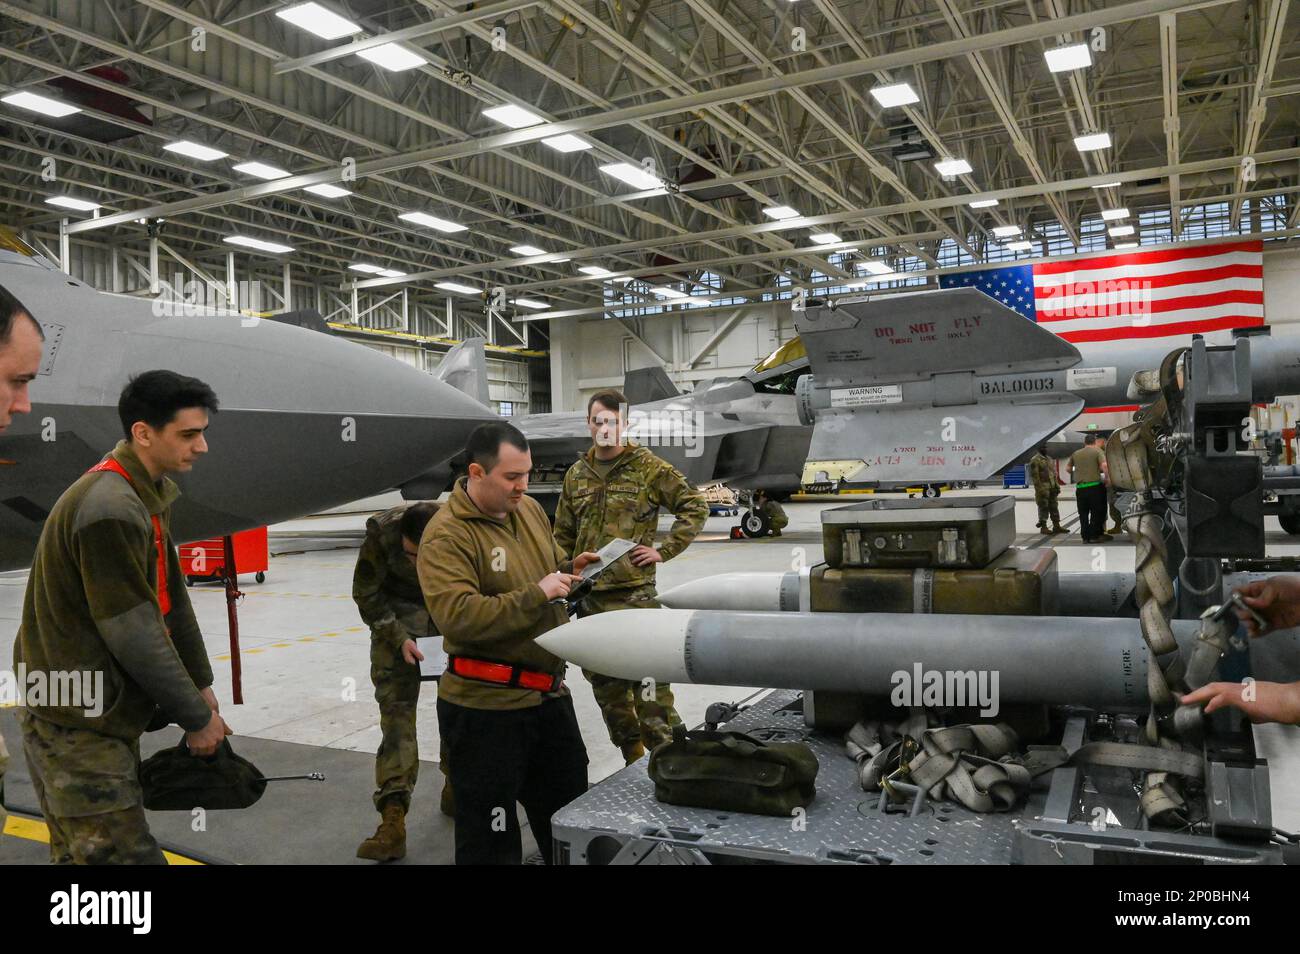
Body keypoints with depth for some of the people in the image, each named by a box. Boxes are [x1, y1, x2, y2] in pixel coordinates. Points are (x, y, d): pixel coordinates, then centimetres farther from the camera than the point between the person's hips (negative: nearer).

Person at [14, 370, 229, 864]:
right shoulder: (110, 508, -24)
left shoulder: (149, 494, 8)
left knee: (80, 849, 19)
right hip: (75, 724, -10)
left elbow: (172, 597, 12)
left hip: (105, 711, 10)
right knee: (118, 852, -5)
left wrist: (201, 685, 15)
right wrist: (197, 719, -13)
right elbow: (134, 636, -23)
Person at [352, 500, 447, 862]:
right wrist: (398, 638, -19)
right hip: (399, 614, -1)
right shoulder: (382, 532, -27)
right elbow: (367, 594, -11)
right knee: (395, 706, -10)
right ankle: (393, 817, -11)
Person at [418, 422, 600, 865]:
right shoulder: (446, 536, -17)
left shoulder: (530, 510, 6)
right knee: (491, 839, 8)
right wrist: (537, 594, -27)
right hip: (486, 708, -7)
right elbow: (457, 616, -29)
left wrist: (569, 569, -2)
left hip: (549, 694, 7)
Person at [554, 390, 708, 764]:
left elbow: (695, 506, 0)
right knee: (604, 683, 12)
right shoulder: (577, 474, 11)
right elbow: (563, 536, 17)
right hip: (589, 595, 5)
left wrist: (664, 551, -6)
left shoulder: (648, 467, -3)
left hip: (634, 592, -5)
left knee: (647, 678, -8)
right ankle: (632, 758, 27)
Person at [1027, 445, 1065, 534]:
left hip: (1052, 487, 8)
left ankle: (1056, 526, 16)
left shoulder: (1049, 459, 16)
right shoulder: (1035, 460, -9)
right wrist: (1039, 488, -19)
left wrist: (1057, 485, 13)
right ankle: (1043, 527, 3)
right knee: (1043, 507, -3)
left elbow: (1054, 473, 20)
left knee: (1054, 507, 10)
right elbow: (1034, 475, -14)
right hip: (1043, 488, -8)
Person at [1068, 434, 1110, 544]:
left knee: (1083, 514, 8)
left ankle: (1085, 536, 9)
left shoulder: (1076, 454, 11)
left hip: (1080, 487, 4)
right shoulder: (1097, 452, -1)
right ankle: (1094, 536, 3)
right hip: (1094, 485, -3)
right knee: (1096, 512, 4)